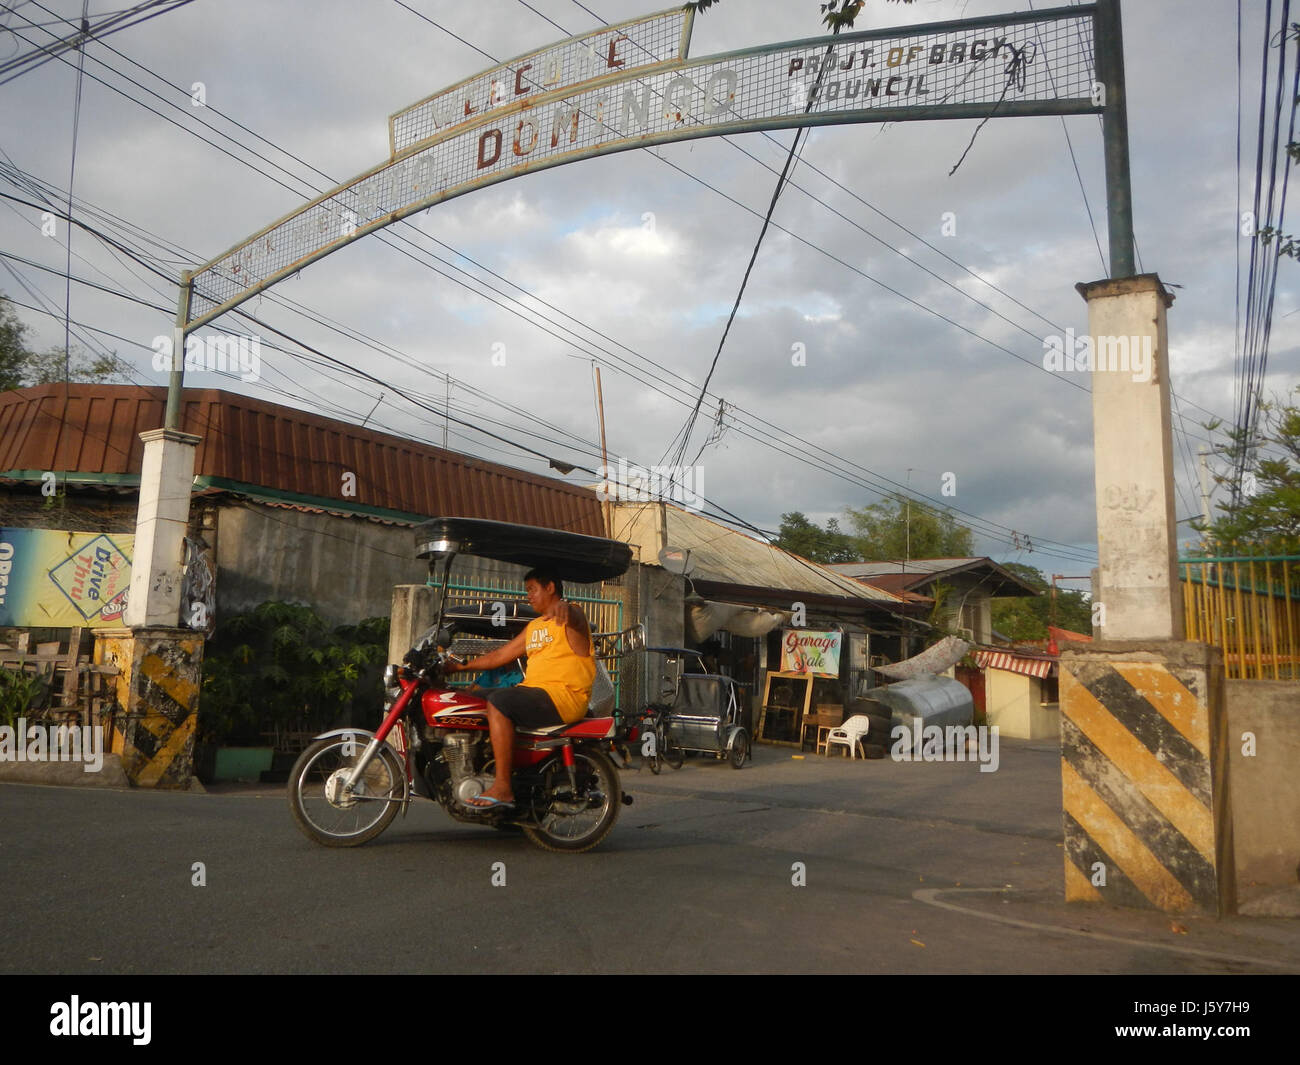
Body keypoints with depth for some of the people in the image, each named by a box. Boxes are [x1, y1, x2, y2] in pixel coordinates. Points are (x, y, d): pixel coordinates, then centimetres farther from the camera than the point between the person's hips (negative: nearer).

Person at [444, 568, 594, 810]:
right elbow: (500, 655, 26)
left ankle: (503, 787, -28)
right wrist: (461, 667, 22)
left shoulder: (571, 615, -2)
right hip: (533, 690, 9)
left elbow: (575, 619, -29)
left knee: (498, 701, -27)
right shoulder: (534, 626, 24)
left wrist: (565, 608, -53)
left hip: (565, 696, -9)